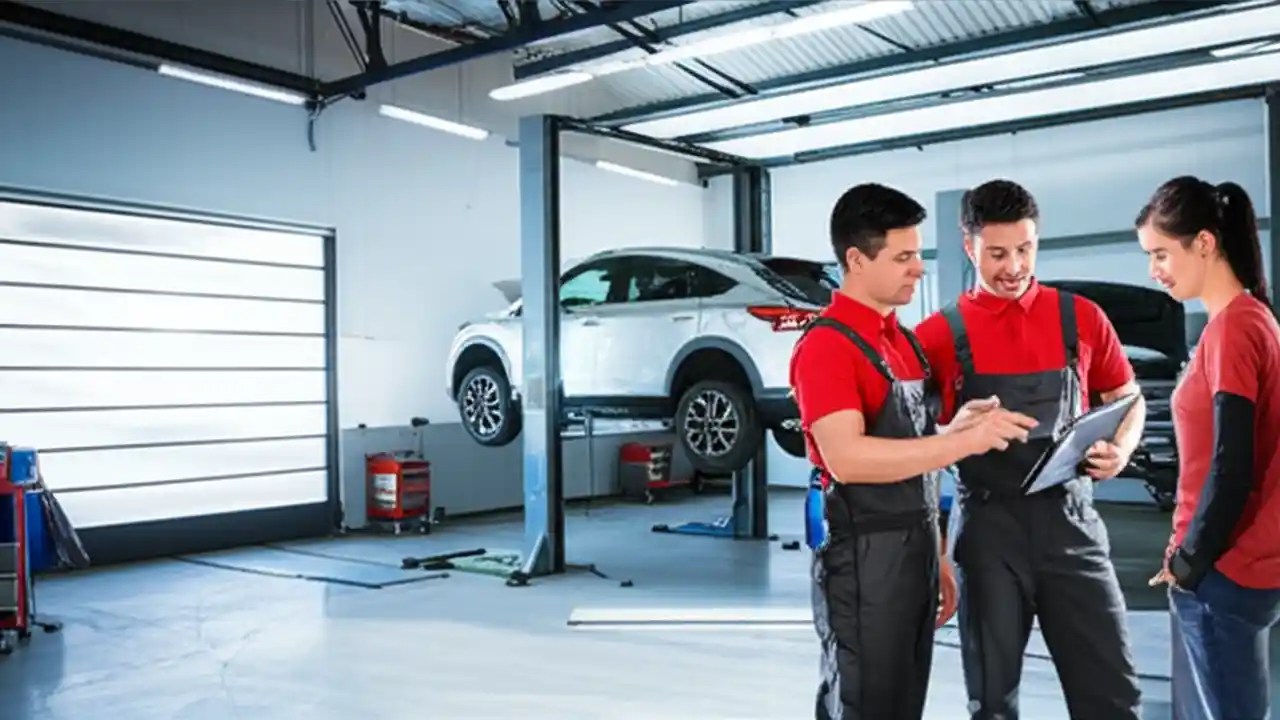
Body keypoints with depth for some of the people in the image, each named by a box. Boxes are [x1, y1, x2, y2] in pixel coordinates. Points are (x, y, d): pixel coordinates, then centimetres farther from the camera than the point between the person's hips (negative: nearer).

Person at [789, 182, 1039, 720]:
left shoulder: (904, 341, 13)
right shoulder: (825, 345, -14)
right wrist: (965, 440, -27)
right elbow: (847, 459, -26)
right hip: (862, 558, -8)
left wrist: (936, 557, 17)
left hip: (913, 552, 8)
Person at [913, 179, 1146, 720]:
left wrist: (1120, 449, -3)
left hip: (1069, 519, 2)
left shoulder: (1080, 317, 5)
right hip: (987, 527, -1)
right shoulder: (940, 335, -1)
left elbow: (1127, 399, 16)